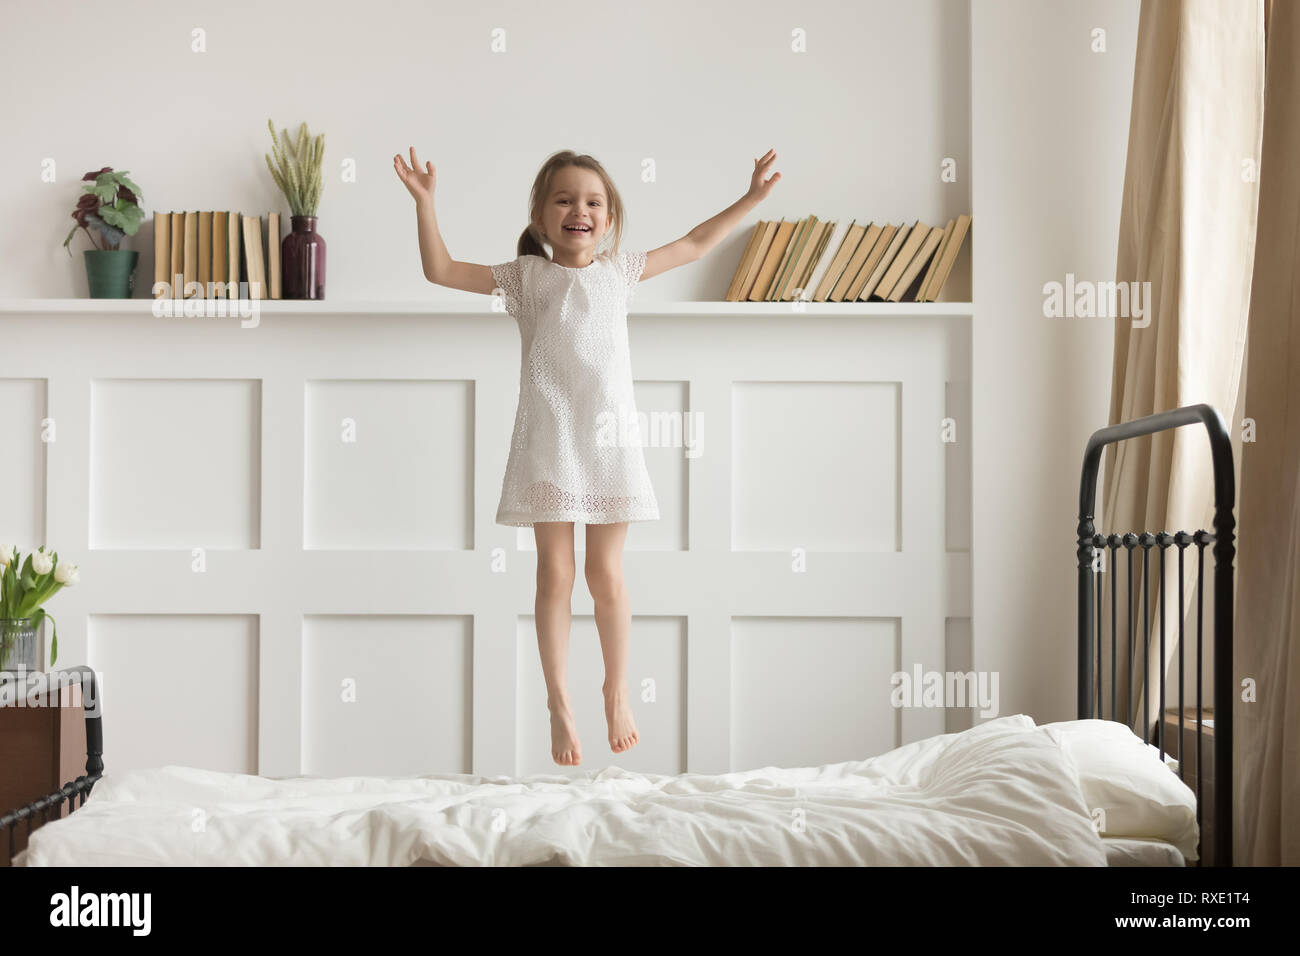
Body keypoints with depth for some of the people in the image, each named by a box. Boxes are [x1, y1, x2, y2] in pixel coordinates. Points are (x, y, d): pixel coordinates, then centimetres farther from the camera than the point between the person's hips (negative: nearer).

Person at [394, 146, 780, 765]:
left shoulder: (620, 272, 11)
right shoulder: (526, 277, 5)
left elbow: (694, 245, 22)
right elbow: (440, 271, 3)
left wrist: (750, 198, 22)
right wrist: (424, 201, -5)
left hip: (610, 440, 1)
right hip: (548, 445, -1)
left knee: (607, 575, 5)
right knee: (555, 576, 1)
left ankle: (617, 694, 23)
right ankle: (560, 705, 12)